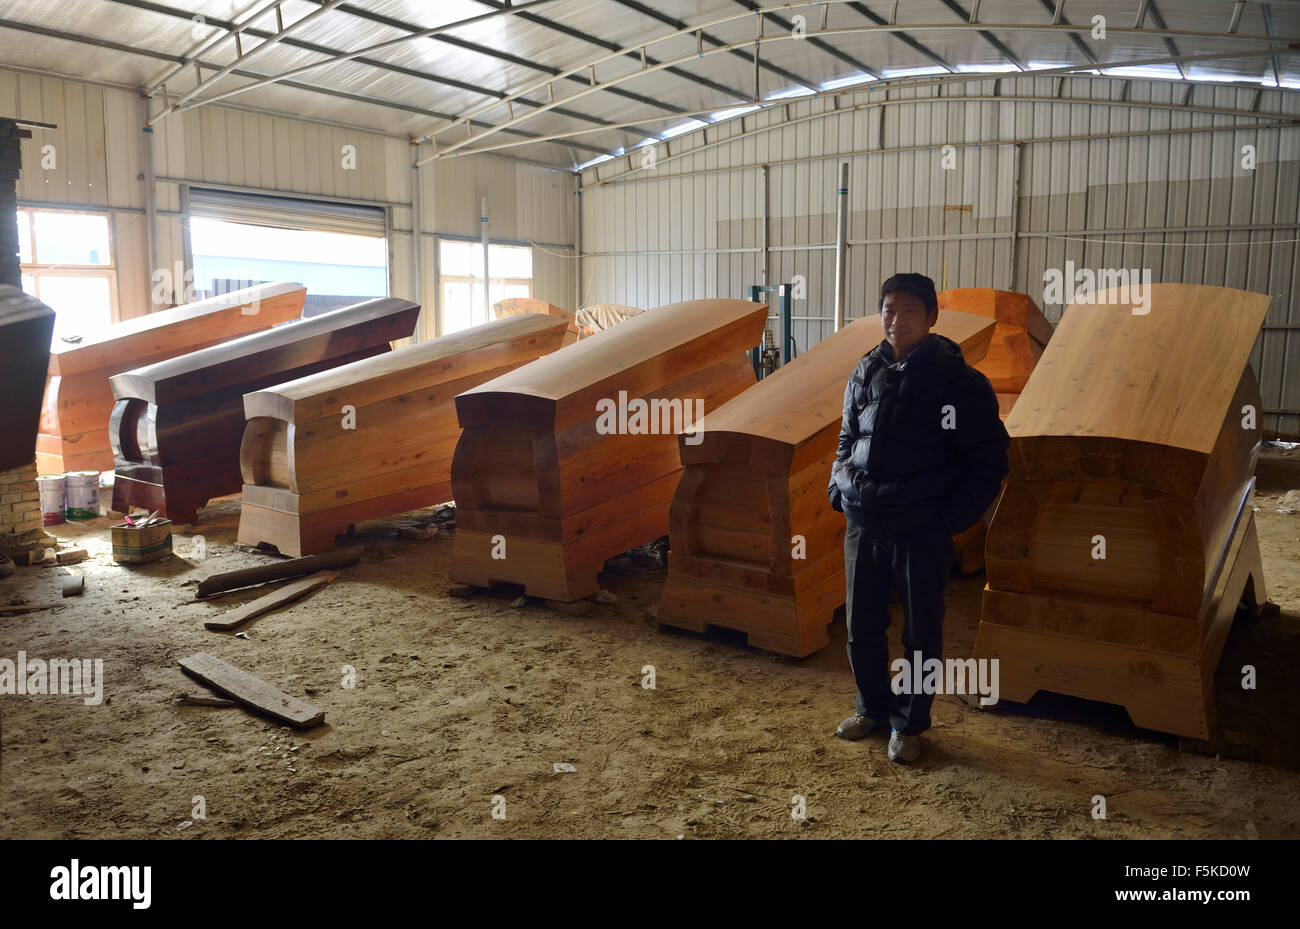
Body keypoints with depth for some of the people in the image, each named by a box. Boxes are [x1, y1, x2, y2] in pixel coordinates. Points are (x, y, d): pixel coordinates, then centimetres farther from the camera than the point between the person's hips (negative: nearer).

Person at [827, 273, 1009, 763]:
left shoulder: (959, 381, -8)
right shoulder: (866, 373, 7)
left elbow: (989, 460, -5)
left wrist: (952, 517, -11)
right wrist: (839, 488, 6)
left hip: (923, 530, -4)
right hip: (862, 524, 5)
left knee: (921, 632, 8)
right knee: (861, 625, 14)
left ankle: (909, 723, 26)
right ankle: (873, 707, 35)